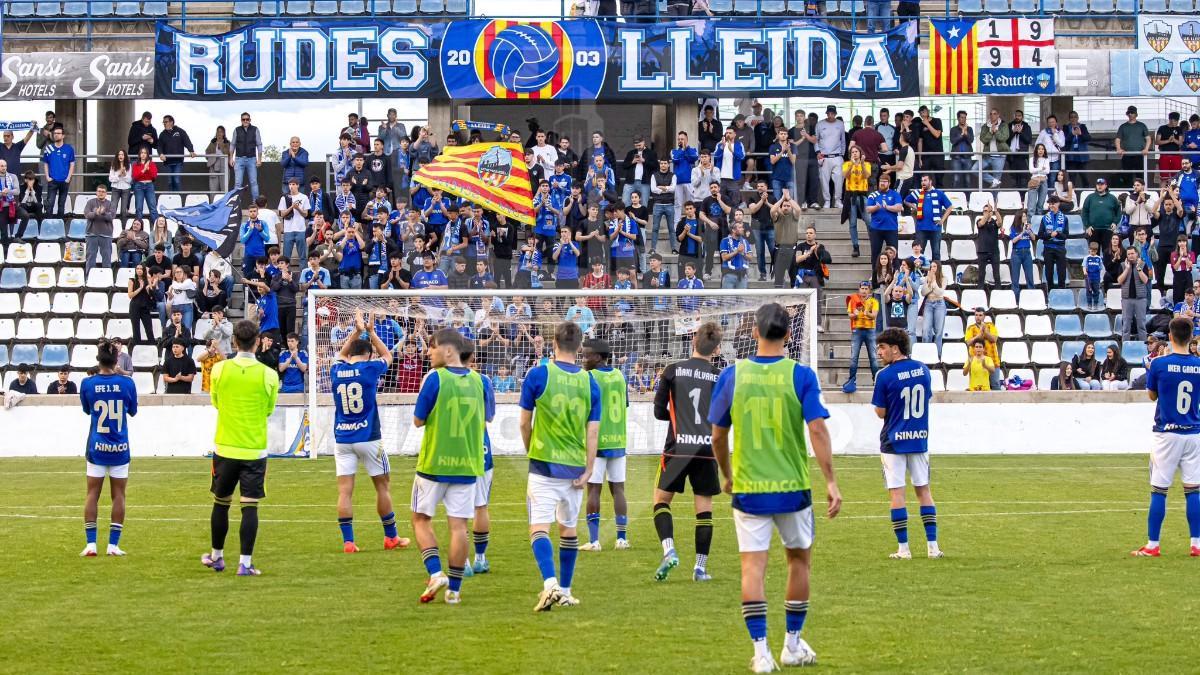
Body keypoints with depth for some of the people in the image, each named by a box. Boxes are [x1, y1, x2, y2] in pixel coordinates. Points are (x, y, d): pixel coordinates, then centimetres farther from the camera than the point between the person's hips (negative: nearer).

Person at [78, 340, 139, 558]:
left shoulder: (88, 383, -7)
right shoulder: (127, 383, -8)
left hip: (97, 448, 0)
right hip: (120, 449, 0)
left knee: (92, 494, 7)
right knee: (118, 495, 7)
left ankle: (91, 544, 1)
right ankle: (113, 545, 4)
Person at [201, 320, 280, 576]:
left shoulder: (219, 370, -4)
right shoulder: (269, 375, -7)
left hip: (225, 448, 1)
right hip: (254, 450, -1)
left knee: (221, 503, 14)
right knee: (250, 507, 0)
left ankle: (217, 557, 26)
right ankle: (245, 563, -3)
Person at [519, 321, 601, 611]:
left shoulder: (538, 374, -6)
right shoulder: (589, 382, 2)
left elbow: (525, 423, 0)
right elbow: (593, 431, -2)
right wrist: (589, 470, 0)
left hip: (544, 464, -3)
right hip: (574, 467, 3)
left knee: (539, 527, -5)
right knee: (568, 528, 16)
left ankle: (550, 584, -25)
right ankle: (564, 591, 22)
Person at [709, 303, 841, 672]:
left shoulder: (732, 375, -1)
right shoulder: (800, 375, -6)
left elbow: (717, 436, 5)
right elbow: (817, 430, -13)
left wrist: (727, 475, 21)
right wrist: (831, 482, -12)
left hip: (748, 487, 0)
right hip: (793, 488, 0)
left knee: (753, 566, 2)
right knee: (799, 559, 17)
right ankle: (793, 645, 24)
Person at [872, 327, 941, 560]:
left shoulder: (885, 375, -13)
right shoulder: (923, 369, 3)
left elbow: (881, 412, -8)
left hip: (894, 441, -5)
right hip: (920, 438, 5)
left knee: (896, 493, 1)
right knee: (923, 490, 12)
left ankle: (903, 548, 0)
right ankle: (932, 546, 8)